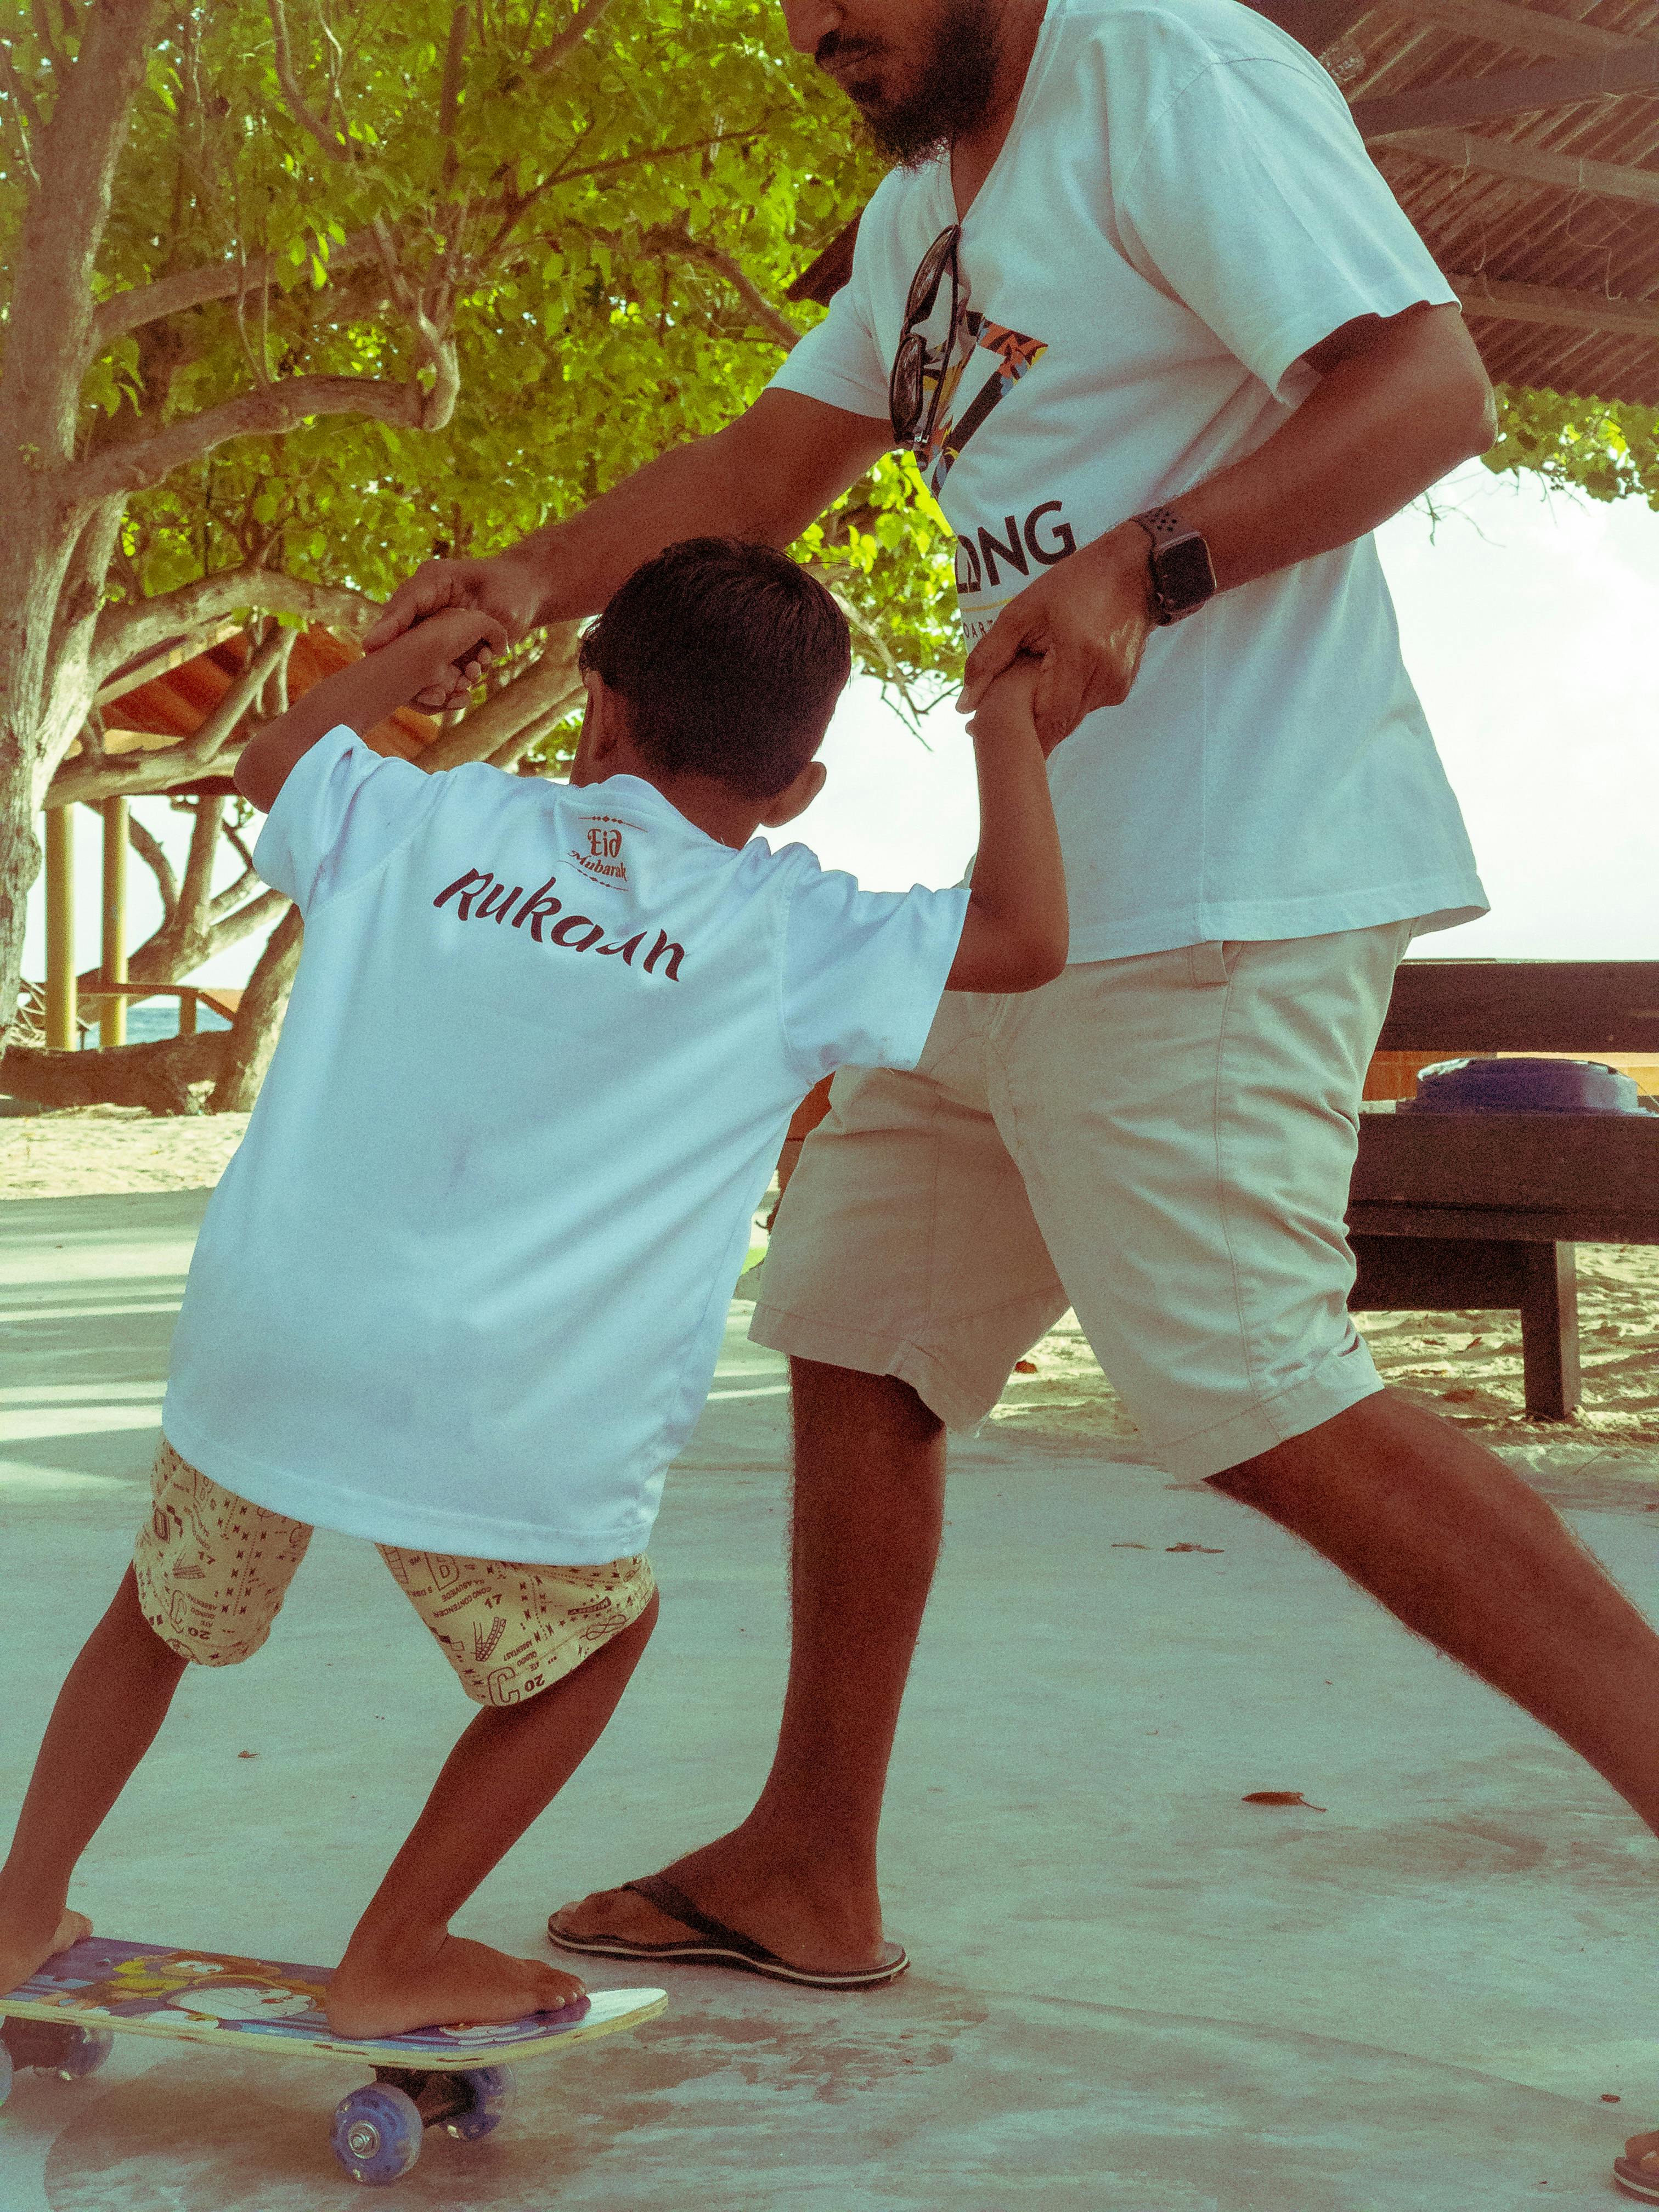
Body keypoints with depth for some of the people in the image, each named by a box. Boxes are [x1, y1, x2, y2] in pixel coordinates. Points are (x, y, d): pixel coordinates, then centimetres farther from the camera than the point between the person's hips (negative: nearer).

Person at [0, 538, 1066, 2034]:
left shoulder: (438, 820, 12)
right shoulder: (782, 933, 1)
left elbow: (275, 761, 31)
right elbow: (1027, 939, -1)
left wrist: (417, 652, 44)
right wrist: (1008, 724, 10)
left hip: (269, 1335, 4)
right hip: (499, 1412, -3)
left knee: (169, 1610, 29)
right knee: (593, 1633, 25)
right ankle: (396, 1959, 25)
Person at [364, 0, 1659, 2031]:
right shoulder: (929, 202, 20)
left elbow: (1429, 385, -20)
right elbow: (769, 462, 19)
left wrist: (1146, 568, -32)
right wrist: (538, 579, 4)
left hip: (1209, 891, -10)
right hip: (1020, 895, 10)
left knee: (1260, 1407, -15)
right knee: (853, 1339, 13)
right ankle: (807, 1876, 24)